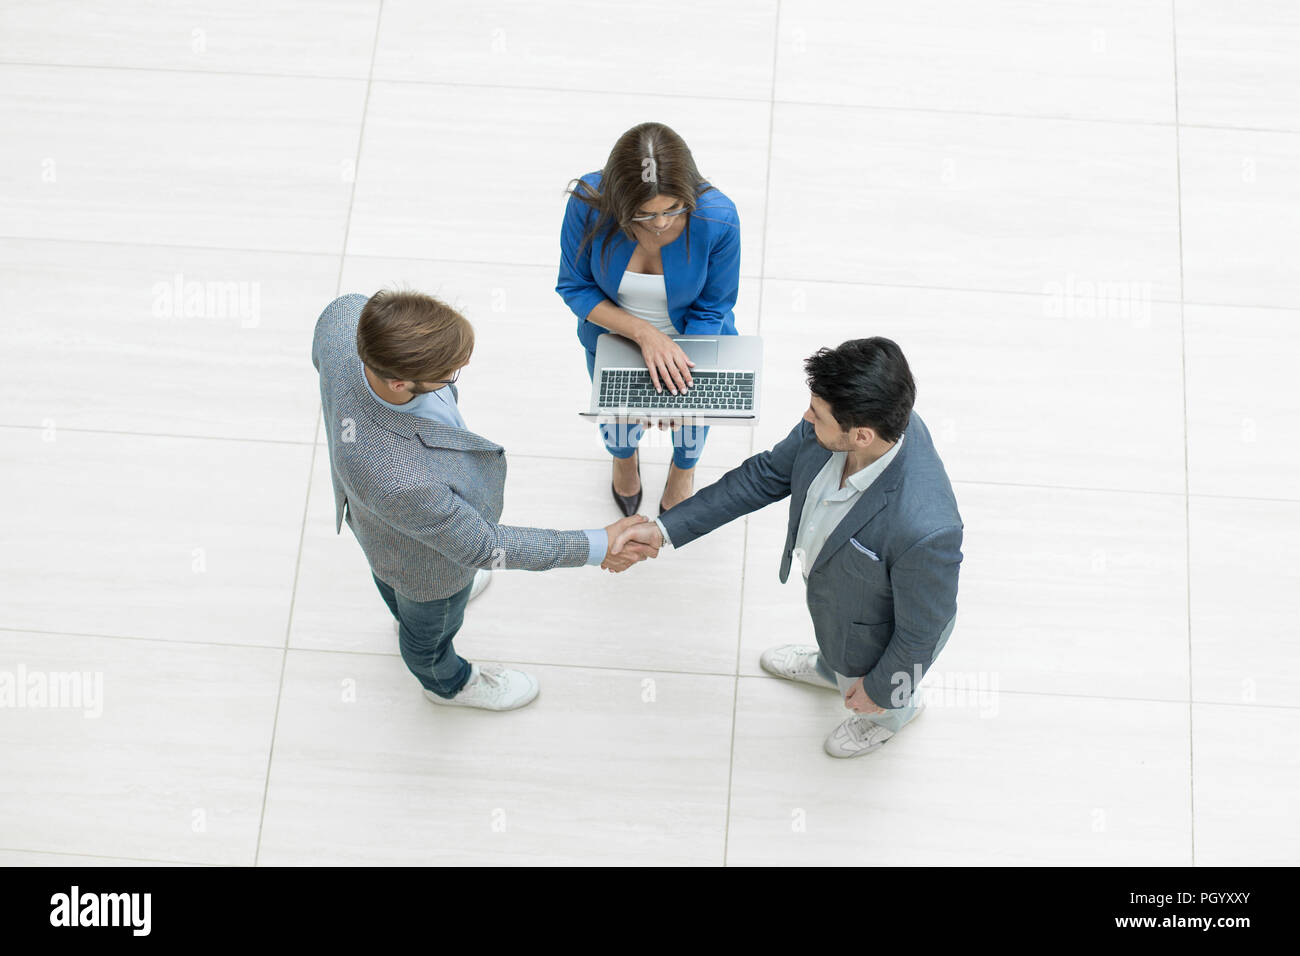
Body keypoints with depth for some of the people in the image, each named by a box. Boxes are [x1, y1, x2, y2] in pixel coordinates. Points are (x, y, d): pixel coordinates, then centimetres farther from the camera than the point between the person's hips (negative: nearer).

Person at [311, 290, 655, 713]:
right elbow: (481, 546, -31)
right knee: (431, 623, 31)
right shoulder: (401, 484, -51)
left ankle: (404, 610, 76)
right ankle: (447, 681, 66)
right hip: (425, 555, -6)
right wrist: (595, 547, -24)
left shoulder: (344, 315, -36)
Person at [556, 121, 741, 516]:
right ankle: (624, 457, 69)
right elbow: (575, 287, -21)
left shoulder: (718, 218, -36)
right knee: (619, 427, 28)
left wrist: (680, 371, -34)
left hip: (693, 339, 0)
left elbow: (710, 309, -21)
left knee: (691, 426, 28)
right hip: (614, 335, 1)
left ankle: (683, 468, 68)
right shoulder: (589, 203, -35)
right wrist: (644, 333, -34)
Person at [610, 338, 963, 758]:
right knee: (833, 644, 40)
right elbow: (767, 475, -11)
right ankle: (828, 669, 74)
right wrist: (664, 529, -11)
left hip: (878, 640, -5)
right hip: (831, 585, 5)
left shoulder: (924, 529, -48)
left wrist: (879, 689, -9)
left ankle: (897, 711, 66)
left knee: (868, 698, 31)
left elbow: (921, 632, -28)